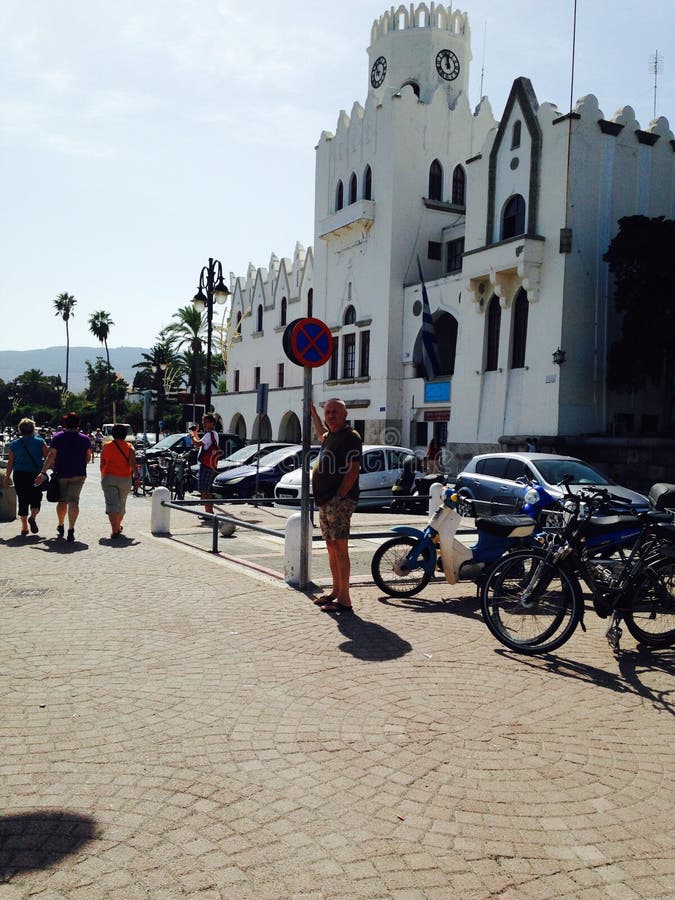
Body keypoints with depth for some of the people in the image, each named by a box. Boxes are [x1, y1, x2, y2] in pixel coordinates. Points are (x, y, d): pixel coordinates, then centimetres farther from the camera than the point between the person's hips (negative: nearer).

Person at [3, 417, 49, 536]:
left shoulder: (14, 444, 5)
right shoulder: (40, 442, -1)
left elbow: (10, 462, 5)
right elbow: (48, 458, -3)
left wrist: (7, 477, 11)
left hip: (19, 475, 2)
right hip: (36, 474, -2)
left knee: (22, 500, 8)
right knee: (36, 497, 10)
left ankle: (24, 527, 9)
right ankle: (33, 516, -17)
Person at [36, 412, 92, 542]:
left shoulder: (58, 437, -1)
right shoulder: (84, 438, 2)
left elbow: (51, 456, -8)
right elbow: (88, 458, 5)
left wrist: (43, 472, -8)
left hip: (61, 474, 0)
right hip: (78, 475, 0)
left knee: (62, 501, 16)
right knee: (73, 501, -4)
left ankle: (60, 527, 29)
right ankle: (71, 530, -13)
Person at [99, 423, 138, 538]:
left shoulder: (106, 447, 5)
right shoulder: (129, 447, 0)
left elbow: (102, 464, 10)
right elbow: (132, 464, -11)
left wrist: (103, 477, 21)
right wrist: (136, 478, -9)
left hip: (108, 478, 0)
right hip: (125, 479, 0)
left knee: (111, 504, -6)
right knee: (121, 504, 18)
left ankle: (115, 530, -19)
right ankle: (118, 526, 36)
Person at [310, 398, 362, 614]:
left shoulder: (350, 437, -10)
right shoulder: (329, 436, 18)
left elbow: (353, 470, -18)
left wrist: (338, 497, -22)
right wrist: (313, 413, 52)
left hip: (340, 500, -10)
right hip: (325, 502, 10)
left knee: (340, 548, -11)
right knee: (331, 547, 14)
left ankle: (344, 600, -10)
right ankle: (336, 592, 23)